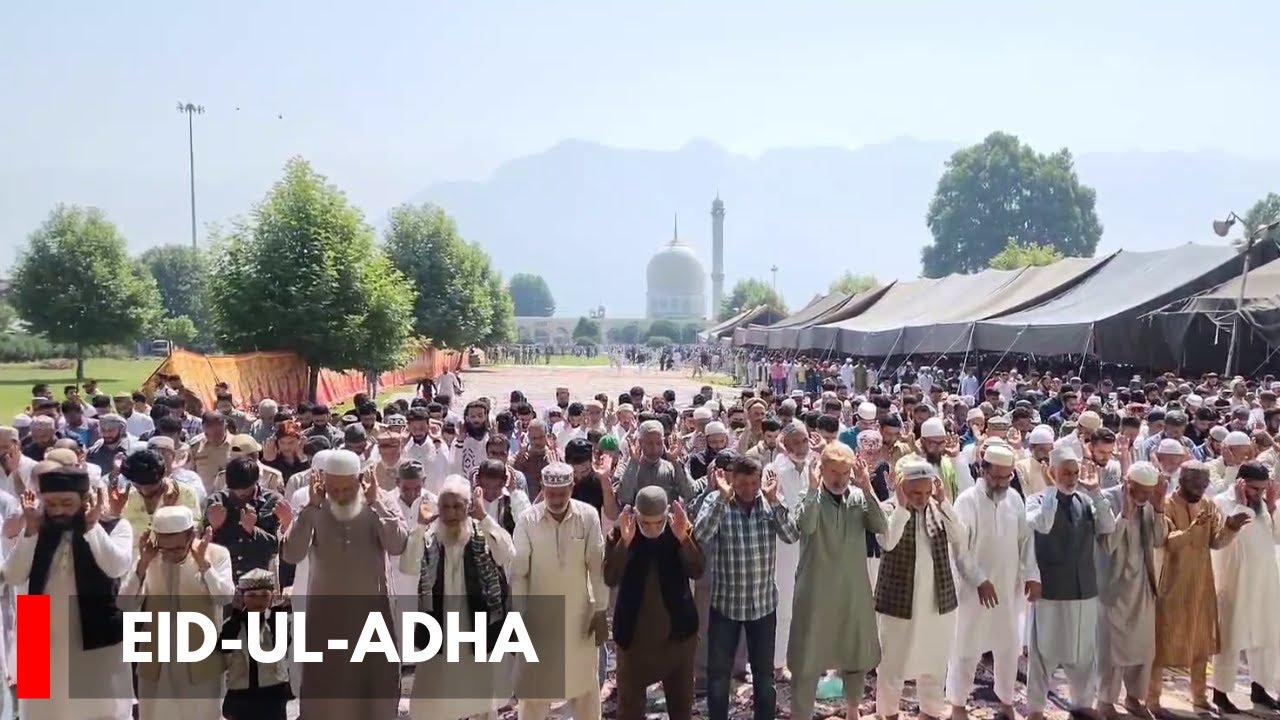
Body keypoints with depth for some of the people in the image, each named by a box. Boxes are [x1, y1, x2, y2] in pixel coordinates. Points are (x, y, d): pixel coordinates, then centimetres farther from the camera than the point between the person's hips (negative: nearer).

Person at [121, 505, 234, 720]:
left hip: (201, 661, -2)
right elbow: (126, 605, -11)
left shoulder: (216, 554, -8)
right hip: (156, 662, 2)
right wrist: (142, 565, -23)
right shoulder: (148, 558, -4)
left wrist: (203, 563, -30)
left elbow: (225, 597, -19)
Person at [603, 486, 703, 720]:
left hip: (678, 632, 1)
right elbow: (609, 579, -20)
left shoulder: (681, 528, -10)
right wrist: (624, 541, -33)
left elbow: (697, 571, -18)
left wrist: (683, 538, -33)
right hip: (634, 634, -1)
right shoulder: (621, 532, -12)